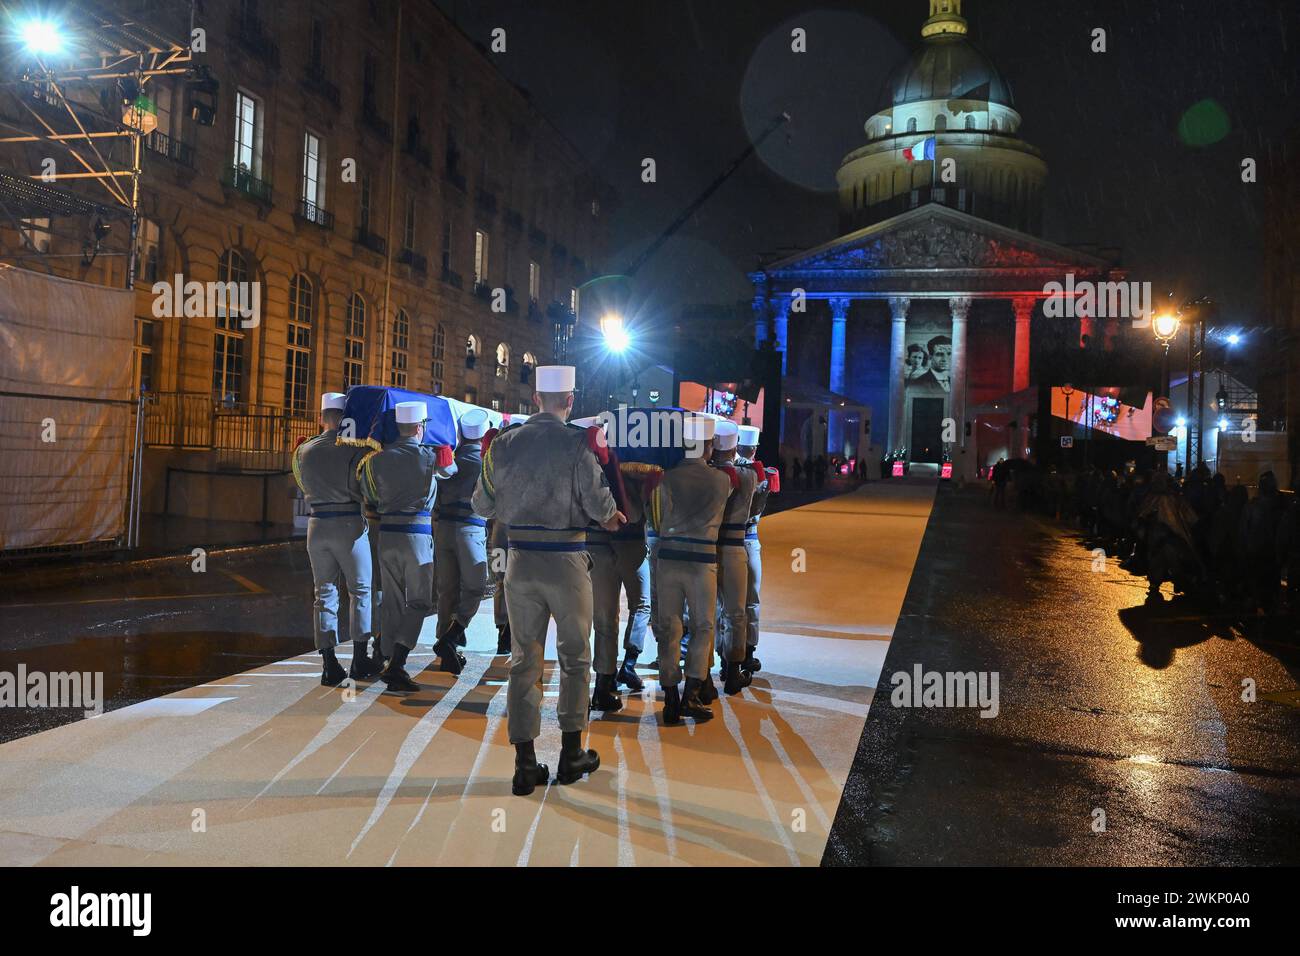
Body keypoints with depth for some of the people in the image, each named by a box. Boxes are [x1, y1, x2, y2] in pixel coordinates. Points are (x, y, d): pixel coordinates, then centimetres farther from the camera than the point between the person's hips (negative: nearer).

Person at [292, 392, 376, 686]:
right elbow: (363, 488, -11)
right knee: (360, 590, 7)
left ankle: (329, 666, 7)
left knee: (324, 593, 8)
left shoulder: (303, 451, 7)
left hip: (317, 525, 4)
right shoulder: (354, 449, -9)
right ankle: (359, 660, 6)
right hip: (350, 524, -4)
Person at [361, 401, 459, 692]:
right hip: (417, 534, -4)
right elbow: (451, 469, 18)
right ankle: (396, 665, -11)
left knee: (392, 603, 12)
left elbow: (369, 496, 10)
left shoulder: (377, 459, 5)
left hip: (387, 534, 4)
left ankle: (390, 663, 14)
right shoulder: (430, 456, -2)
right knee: (419, 602, 2)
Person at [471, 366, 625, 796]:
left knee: (524, 659, 10)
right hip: (567, 563, -3)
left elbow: (482, 505, 6)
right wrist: (610, 516, 11)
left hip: (521, 562, 3)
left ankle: (525, 764, 12)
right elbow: (599, 503, -12)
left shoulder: (504, 443, 1)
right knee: (575, 656, 13)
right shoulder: (576, 443, -10)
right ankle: (571, 752, 20)